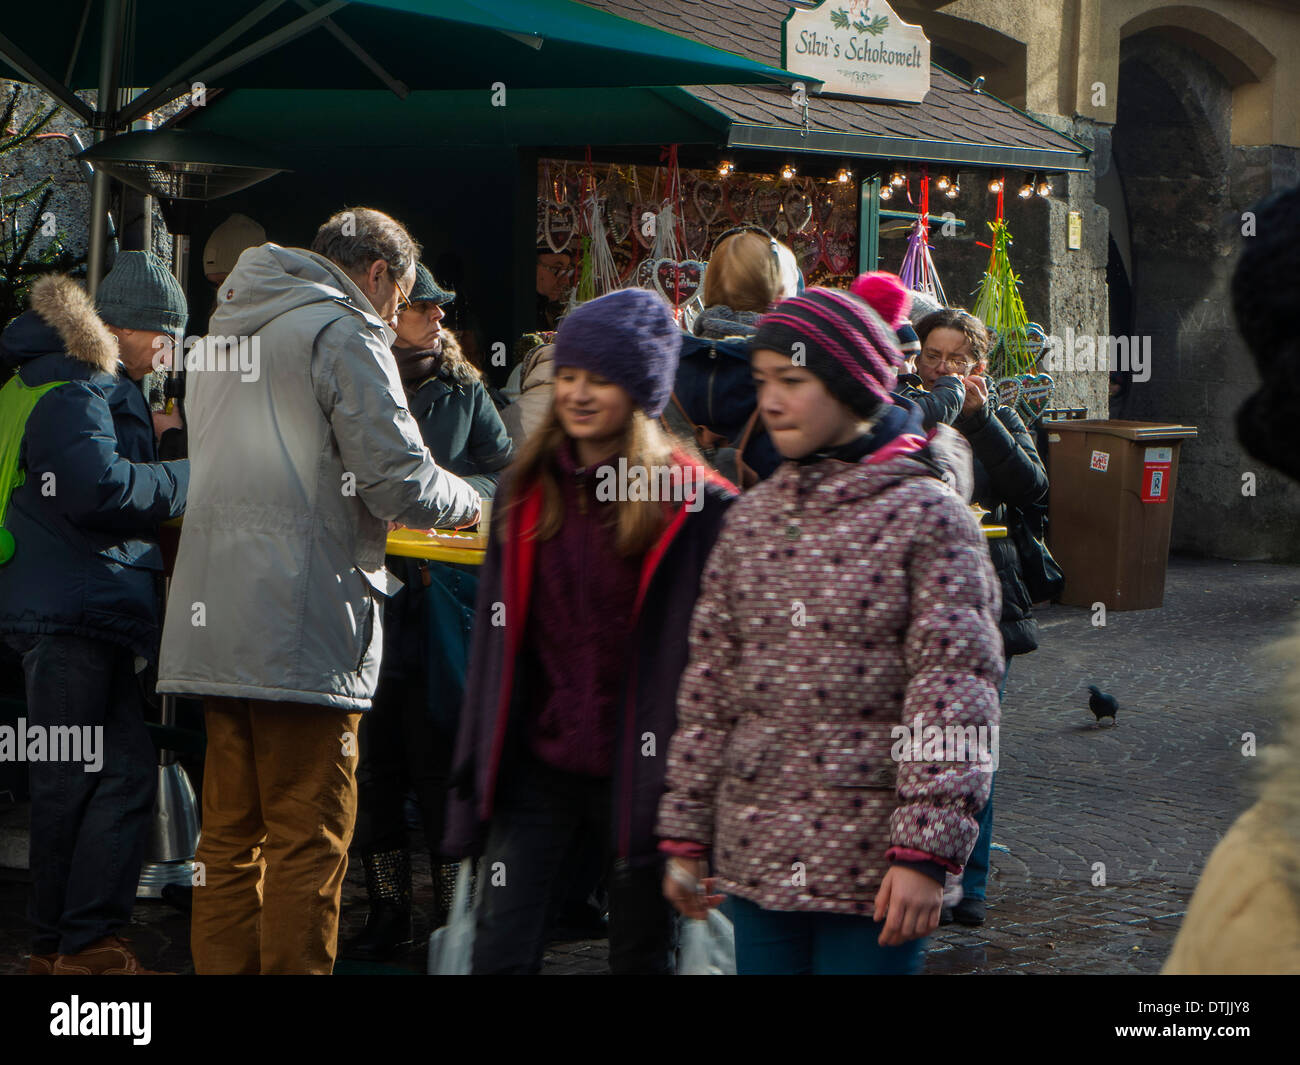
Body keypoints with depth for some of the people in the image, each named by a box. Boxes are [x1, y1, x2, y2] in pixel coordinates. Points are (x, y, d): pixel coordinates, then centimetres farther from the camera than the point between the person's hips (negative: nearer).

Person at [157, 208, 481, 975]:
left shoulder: (224, 332, 22)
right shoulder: (344, 333, -5)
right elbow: (399, 480, -12)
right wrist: (466, 503, 9)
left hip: (216, 624, 8)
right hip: (302, 624, -8)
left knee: (231, 837, 12)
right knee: (308, 846, -4)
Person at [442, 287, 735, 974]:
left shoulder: (693, 503, -6)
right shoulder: (526, 489, 7)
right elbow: (497, 636, 12)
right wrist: (477, 765, 10)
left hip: (638, 767, -3)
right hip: (537, 762, 3)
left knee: (640, 954, 9)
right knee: (500, 950, 1)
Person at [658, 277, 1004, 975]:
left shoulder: (926, 512, -6)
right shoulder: (753, 517, 10)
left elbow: (954, 691, -11)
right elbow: (709, 687, 13)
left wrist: (926, 850, -17)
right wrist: (686, 835, 11)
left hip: (872, 866, -5)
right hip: (755, 855, 5)